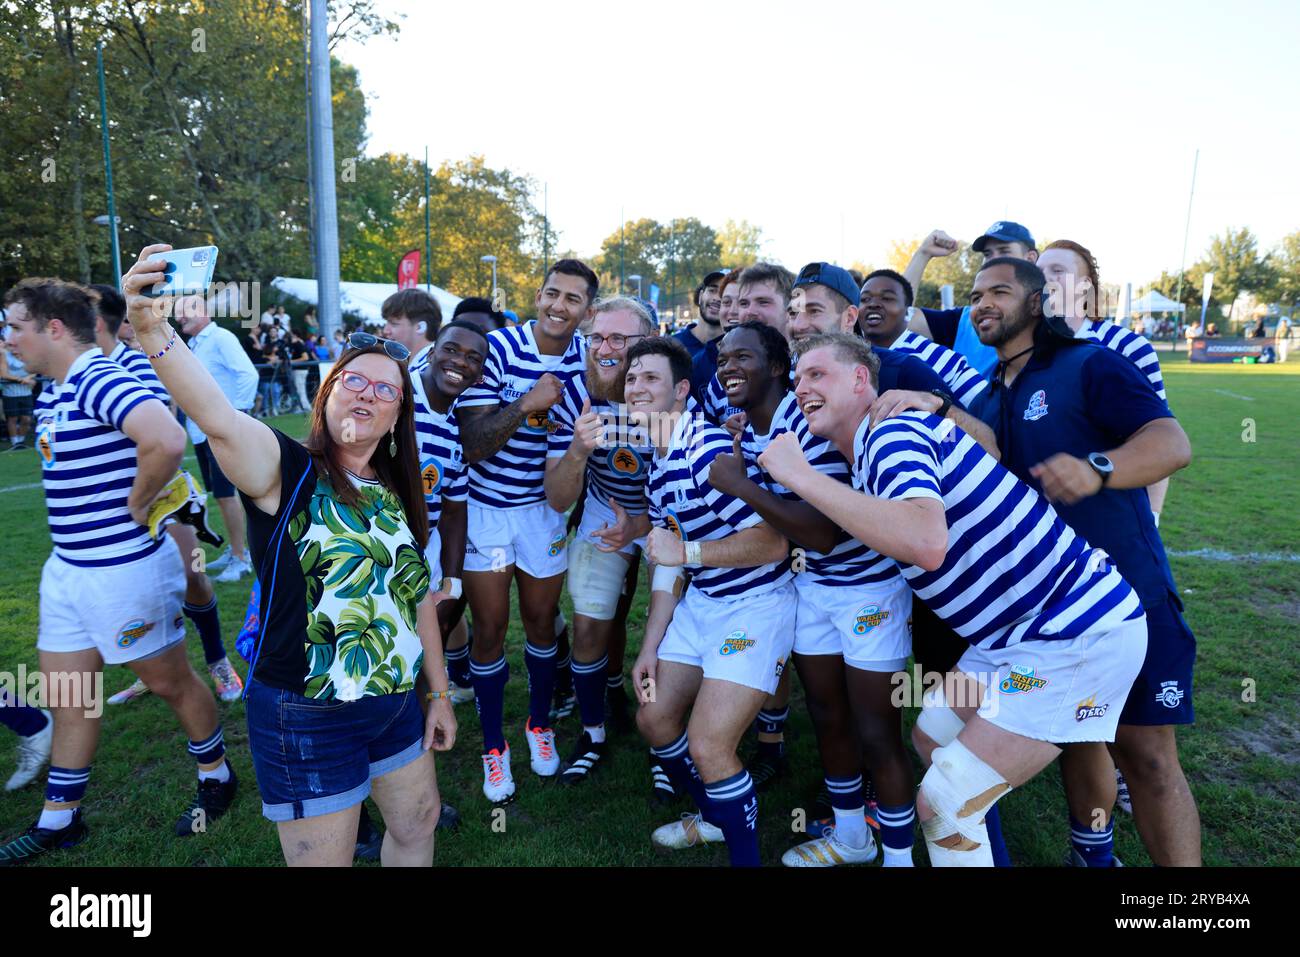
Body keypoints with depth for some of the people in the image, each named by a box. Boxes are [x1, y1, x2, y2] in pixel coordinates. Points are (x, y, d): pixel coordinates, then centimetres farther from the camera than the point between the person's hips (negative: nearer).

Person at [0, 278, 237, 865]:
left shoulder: (99, 381, -21)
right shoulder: (53, 392, 10)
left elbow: (167, 441, -39)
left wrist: (136, 505, -23)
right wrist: (87, 513, 12)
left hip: (122, 569, -9)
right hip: (68, 567, 9)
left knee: (171, 682, 9)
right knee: (67, 697, 17)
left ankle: (216, 779, 31)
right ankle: (57, 822, 33)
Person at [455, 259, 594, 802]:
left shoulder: (585, 356, -6)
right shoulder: (497, 349, -17)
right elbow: (472, 446, -21)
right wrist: (529, 402, -31)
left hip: (544, 506, 3)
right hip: (486, 506, -3)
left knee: (542, 619, 14)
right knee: (490, 628, 5)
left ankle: (539, 724, 37)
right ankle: (493, 746, 23)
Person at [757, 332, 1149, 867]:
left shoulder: (893, 433, -20)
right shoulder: (871, 454, 10)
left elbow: (926, 542, -39)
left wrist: (800, 475, -32)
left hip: (1077, 638, -10)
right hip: (1013, 635, 10)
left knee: (944, 804, -6)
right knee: (931, 736, 23)